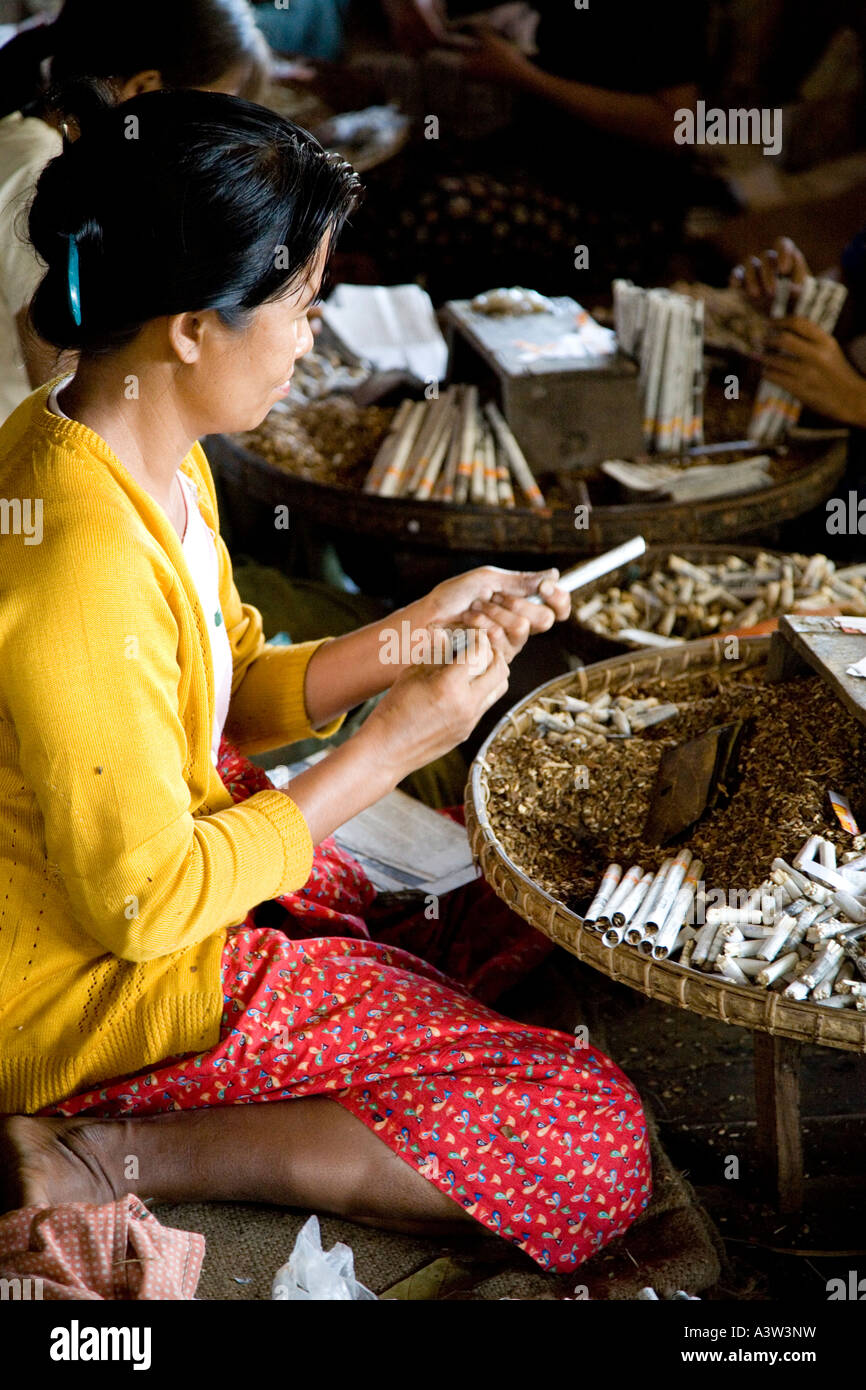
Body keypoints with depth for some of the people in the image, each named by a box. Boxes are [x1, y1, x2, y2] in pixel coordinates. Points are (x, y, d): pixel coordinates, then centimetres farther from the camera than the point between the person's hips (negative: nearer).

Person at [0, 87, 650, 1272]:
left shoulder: (155, 458, -1)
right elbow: (145, 907, -25)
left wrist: (409, 635, -5)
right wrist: (391, 743, -18)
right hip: (96, 986, -10)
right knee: (592, 1143, -11)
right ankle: (108, 1154, -10)